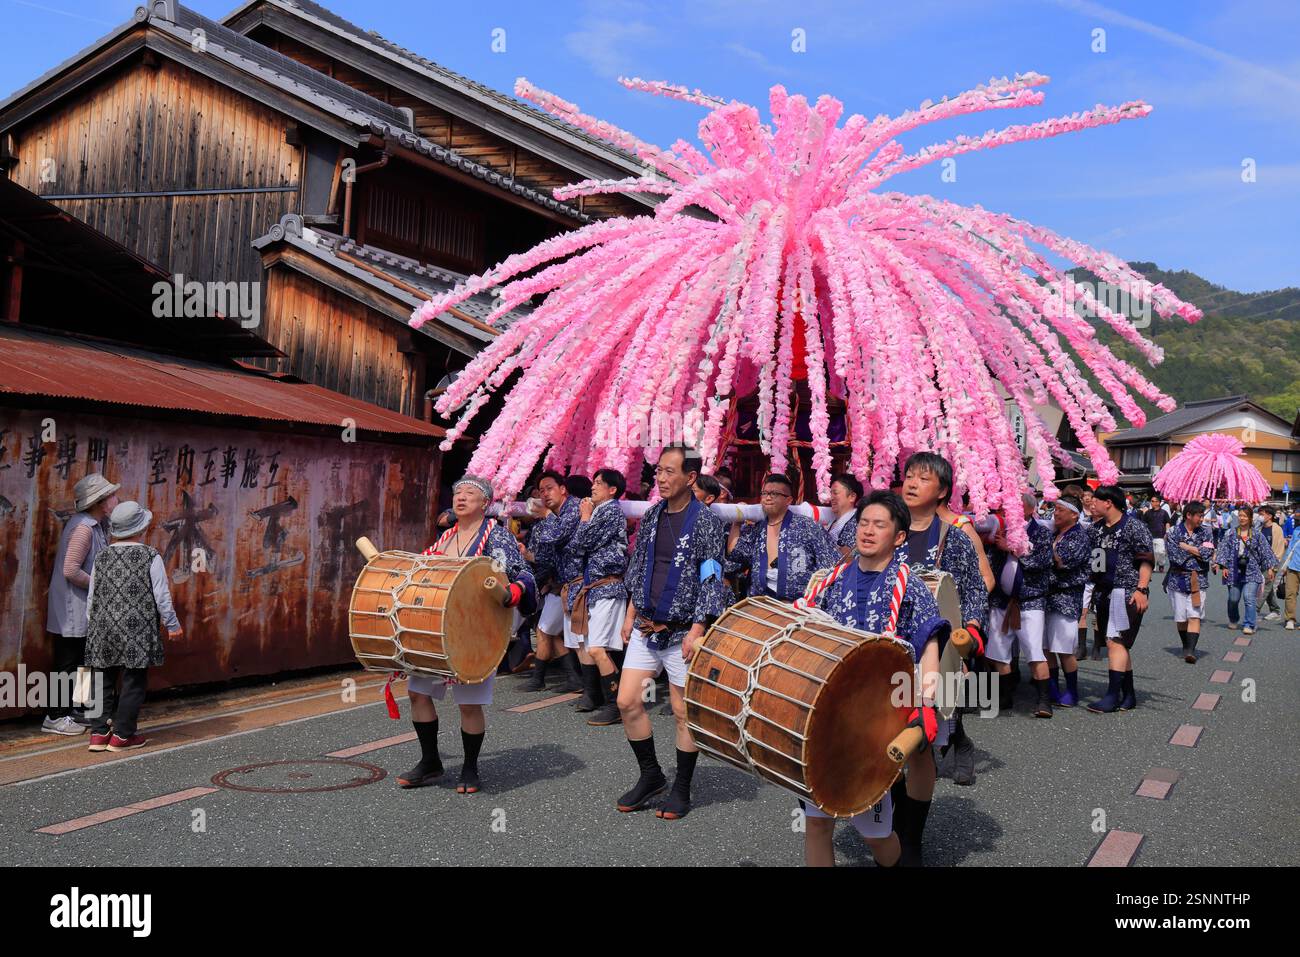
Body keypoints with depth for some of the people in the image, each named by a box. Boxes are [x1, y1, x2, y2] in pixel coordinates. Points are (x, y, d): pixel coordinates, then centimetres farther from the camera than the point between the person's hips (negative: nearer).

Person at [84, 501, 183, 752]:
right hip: (137, 629, -4)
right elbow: (161, 596, -5)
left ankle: (99, 733, 14)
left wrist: (91, 626, 22)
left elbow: (91, 597, 10)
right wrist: (172, 625, 6)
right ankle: (122, 735, 7)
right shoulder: (151, 556, -7)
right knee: (134, 682, 4)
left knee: (105, 681, 14)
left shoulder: (102, 557, 6)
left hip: (103, 628, 5)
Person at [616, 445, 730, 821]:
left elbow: (712, 580, -13)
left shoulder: (706, 521, -10)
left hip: (682, 632, -6)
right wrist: (631, 615, 13)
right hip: (645, 630, 6)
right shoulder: (650, 517, 9)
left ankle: (681, 791, 17)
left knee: (684, 711, 3)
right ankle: (651, 776, 21)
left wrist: (697, 630, -18)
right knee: (628, 702, 3)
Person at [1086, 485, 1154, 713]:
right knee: (1120, 644, 11)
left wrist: (1142, 589, -19)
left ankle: (1113, 695, -12)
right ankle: (1128, 695, 18)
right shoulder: (1098, 527, 14)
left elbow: (1146, 560, -11)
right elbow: (1093, 558, 23)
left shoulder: (1134, 527, -8)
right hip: (1104, 592, 8)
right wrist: (1095, 590, 16)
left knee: (1116, 642, -12)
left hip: (1126, 593, -8)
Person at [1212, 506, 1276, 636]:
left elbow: (1265, 551, 6)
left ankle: (1249, 625, -9)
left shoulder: (1257, 535, 4)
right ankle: (1233, 620, 36)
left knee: (1249, 598, -14)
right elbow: (1224, 549, 4)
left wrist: (1269, 568, 2)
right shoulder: (1231, 534, 5)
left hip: (1252, 572, -1)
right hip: (1234, 571, 2)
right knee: (1233, 599, 10)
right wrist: (1223, 566, -6)